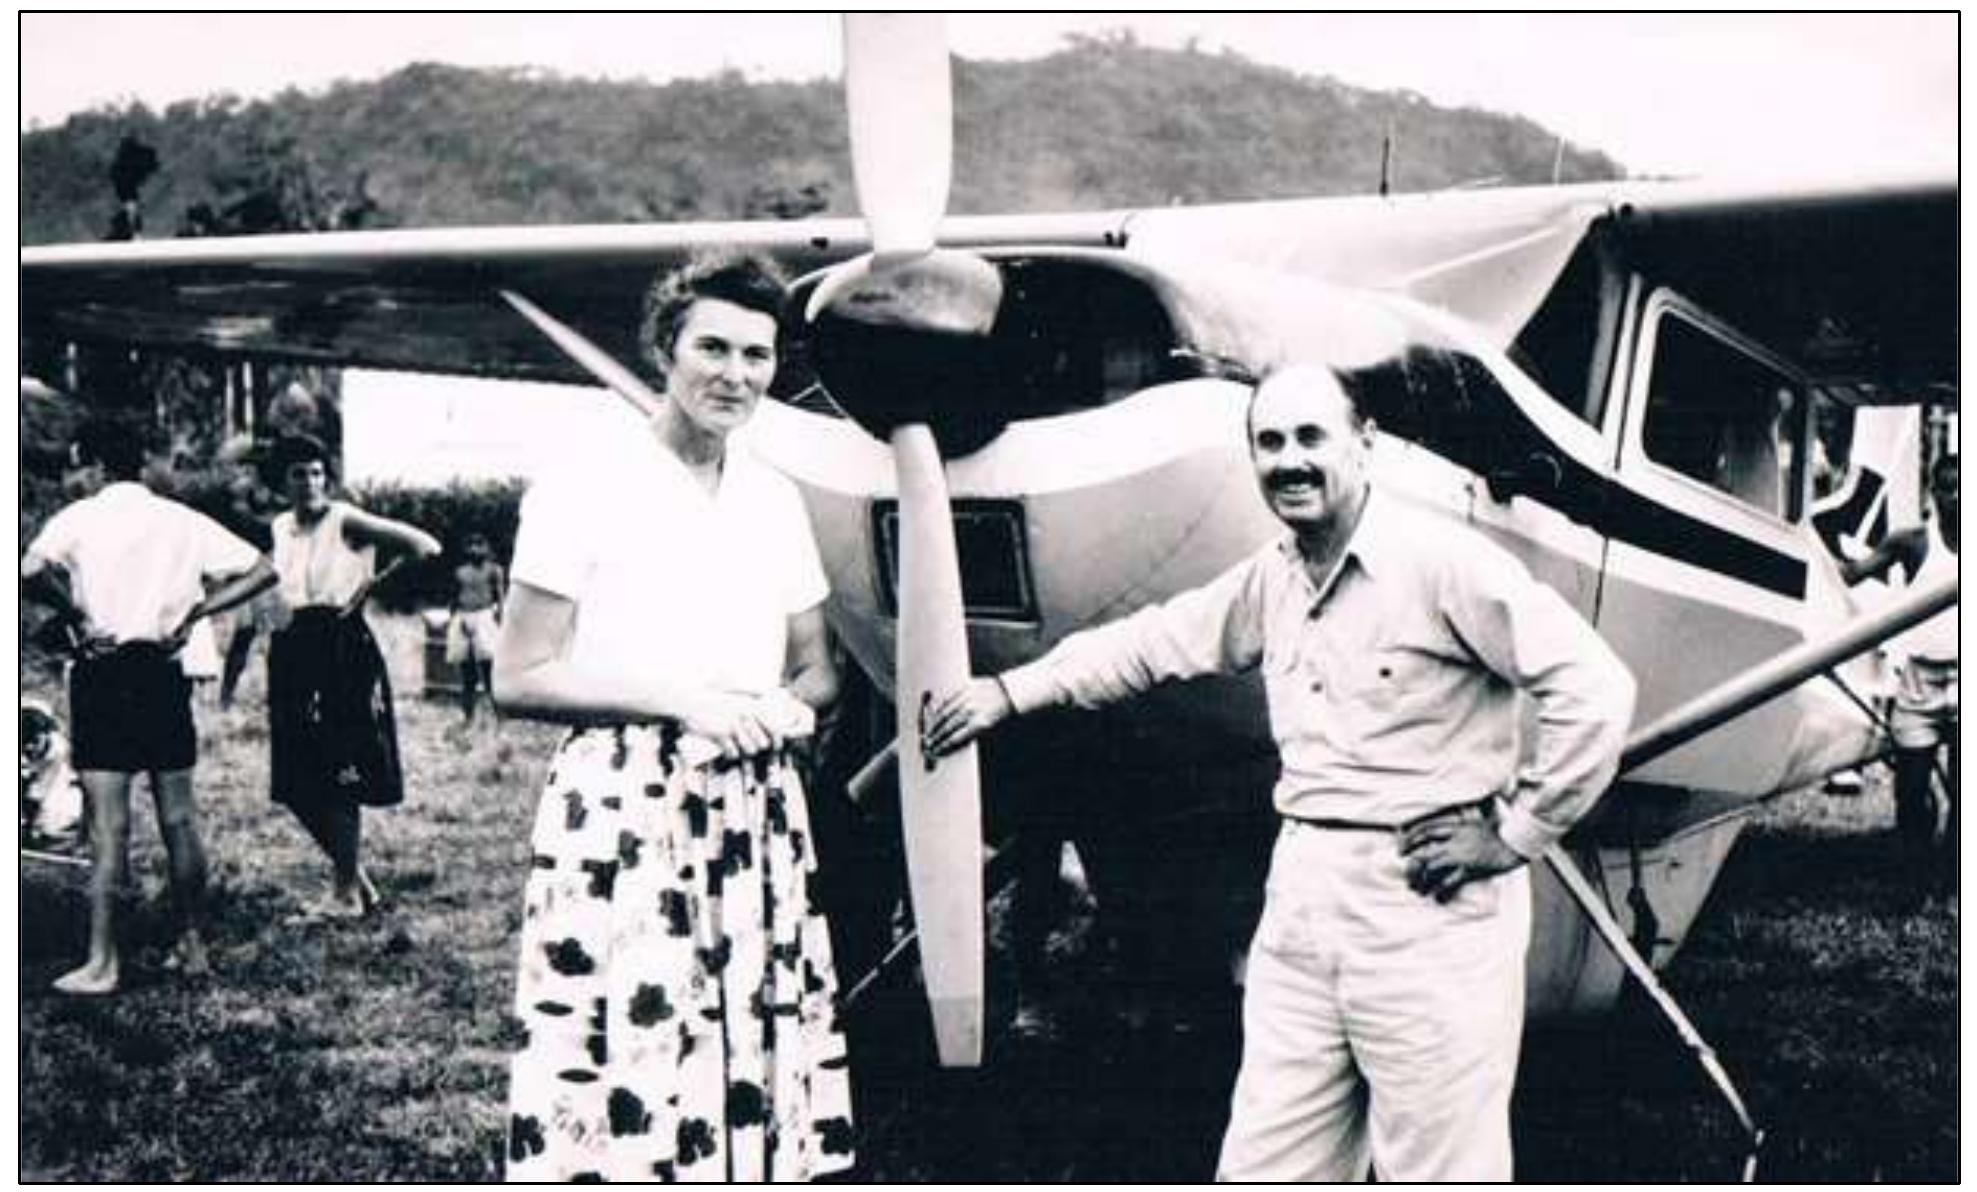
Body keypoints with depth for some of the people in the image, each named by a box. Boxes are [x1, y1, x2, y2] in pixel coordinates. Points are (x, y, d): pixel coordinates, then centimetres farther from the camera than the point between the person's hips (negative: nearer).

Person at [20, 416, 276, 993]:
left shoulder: (79, 518, -4)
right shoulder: (183, 521, 8)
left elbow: (28, 573, -22)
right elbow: (261, 571, 5)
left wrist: (74, 612, -8)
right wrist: (194, 612, 5)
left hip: (102, 672, -4)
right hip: (163, 671, 4)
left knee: (108, 822, -4)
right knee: (178, 816, 12)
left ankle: (102, 963, -4)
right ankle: (192, 944, 18)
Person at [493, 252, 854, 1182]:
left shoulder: (777, 501, 15)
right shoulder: (587, 490, -3)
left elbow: (817, 671, 22)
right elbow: (519, 678, -5)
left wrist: (787, 708, -2)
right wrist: (682, 700, -13)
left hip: (756, 817, 6)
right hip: (618, 817, -5)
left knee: (756, 1063, 4)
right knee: (612, 1067, -10)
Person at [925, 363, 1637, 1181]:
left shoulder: (1442, 562, -11)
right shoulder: (1270, 581, 11)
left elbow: (1594, 687, -15)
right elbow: (1153, 642, 25)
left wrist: (1514, 835, -11)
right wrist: (1008, 692, 24)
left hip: (1426, 906, -7)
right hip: (1301, 899, 7)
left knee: (1441, 1170, 1)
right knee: (1263, 1167, 11)